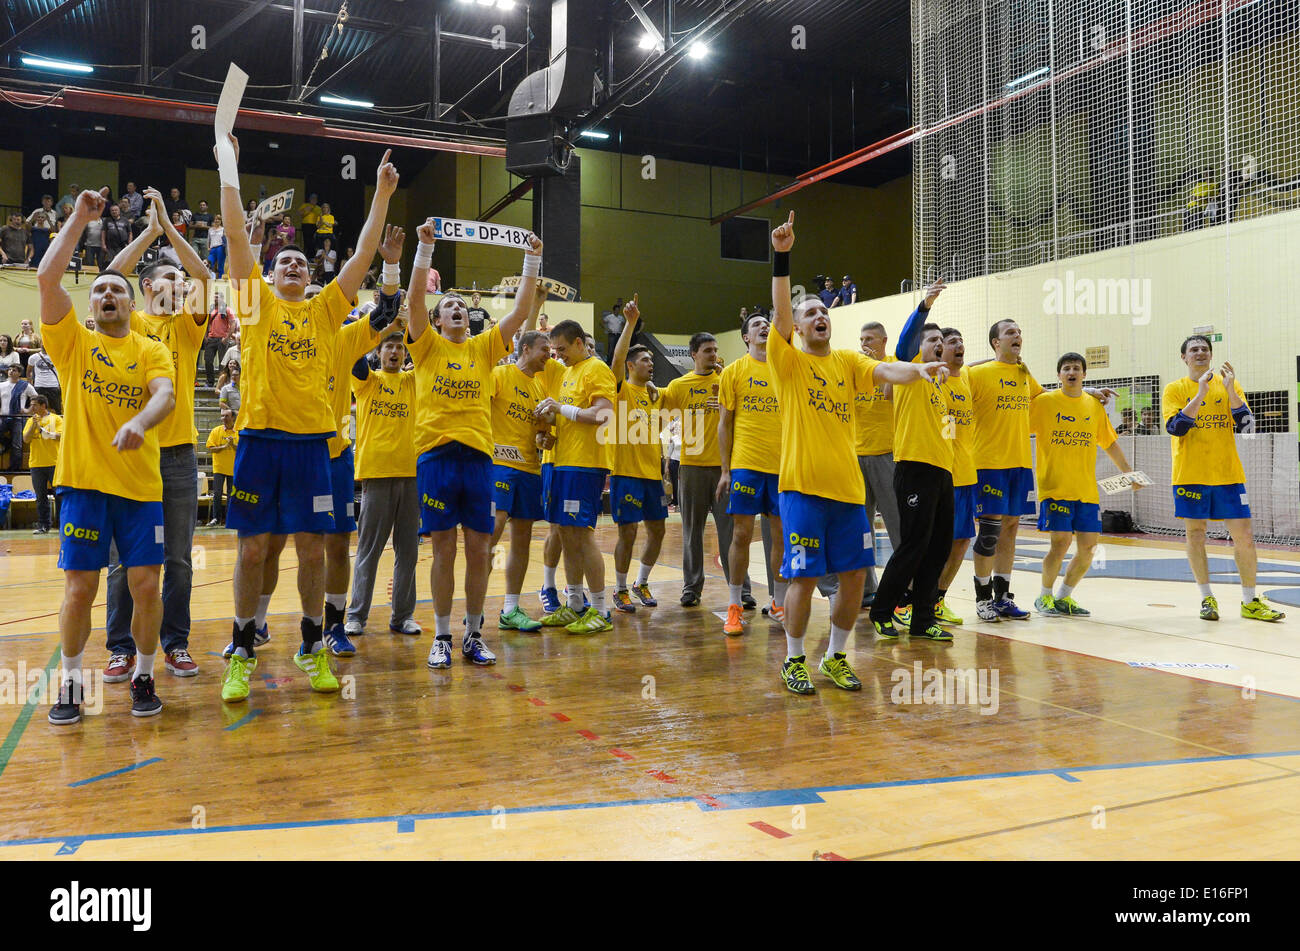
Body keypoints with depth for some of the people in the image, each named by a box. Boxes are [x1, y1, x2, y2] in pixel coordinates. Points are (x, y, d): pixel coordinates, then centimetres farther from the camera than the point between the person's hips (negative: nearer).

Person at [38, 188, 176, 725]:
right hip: (84, 480, 0)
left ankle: (143, 675, 18)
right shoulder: (74, 342, 8)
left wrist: (139, 422, -32)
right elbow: (47, 277, -4)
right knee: (79, 589, 1)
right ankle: (70, 682, 18)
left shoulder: (152, 350, 8)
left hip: (140, 483, 0)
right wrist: (80, 218, 0)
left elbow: (166, 395, -10)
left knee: (146, 586, 0)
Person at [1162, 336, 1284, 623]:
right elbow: (1175, 428, -12)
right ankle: (1207, 599, 15)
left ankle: (1250, 602, 12)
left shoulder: (1228, 385, 8)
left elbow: (1247, 425, -1)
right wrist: (1200, 393, -18)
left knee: (1244, 536, 0)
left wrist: (1230, 389, -11)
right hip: (1190, 474, -2)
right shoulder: (1175, 389, 2)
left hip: (1228, 474, 2)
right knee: (1195, 535, 2)